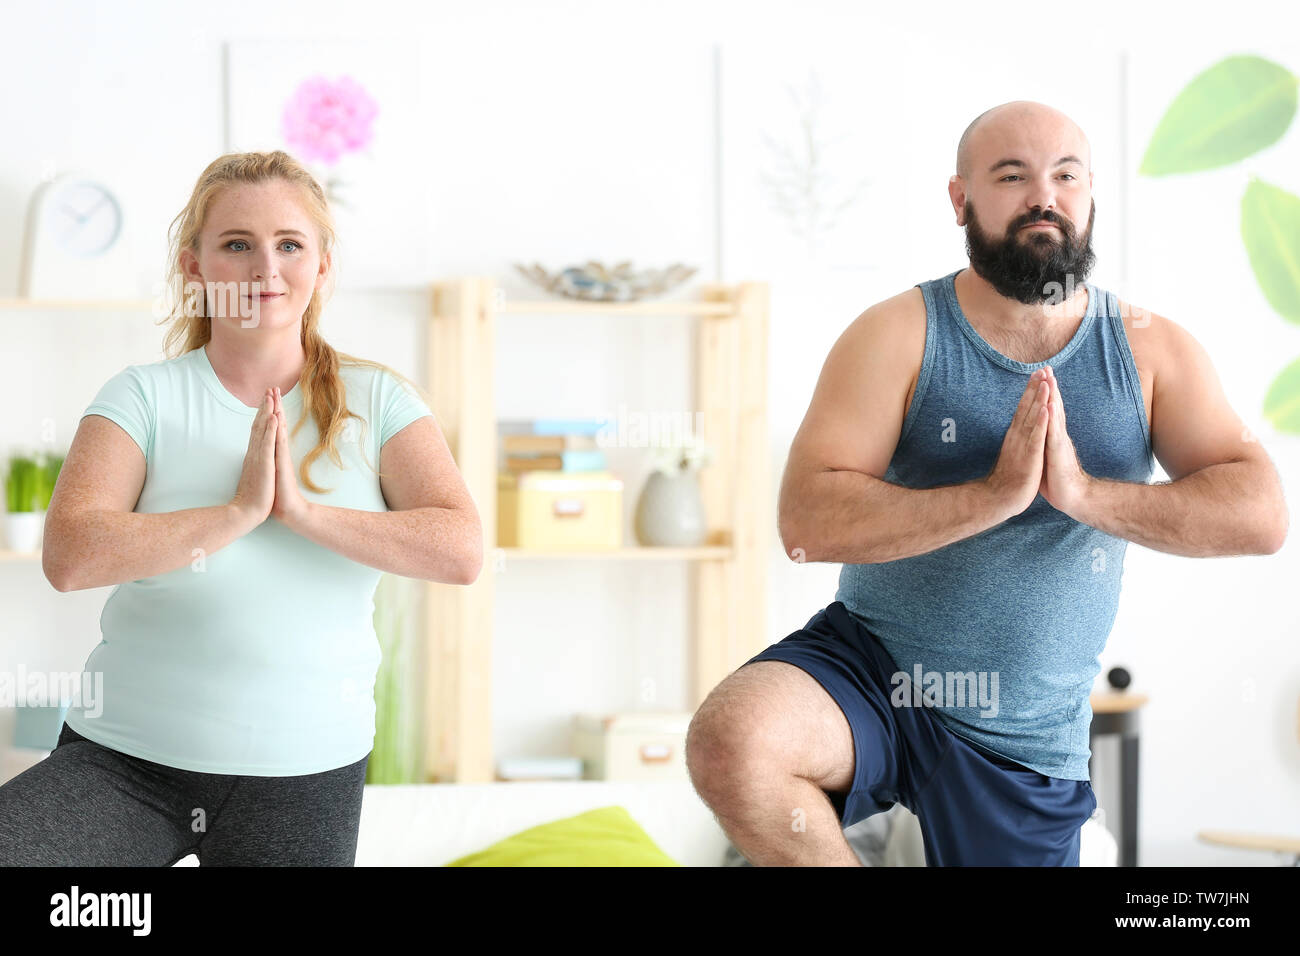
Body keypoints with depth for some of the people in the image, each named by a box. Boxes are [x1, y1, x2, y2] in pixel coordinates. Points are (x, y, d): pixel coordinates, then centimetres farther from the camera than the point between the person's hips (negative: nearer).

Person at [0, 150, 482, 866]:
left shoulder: (377, 402, 3)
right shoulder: (144, 396, -1)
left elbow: (461, 552, -11)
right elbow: (70, 556, -16)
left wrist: (303, 509, -18)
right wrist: (241, 510, -20)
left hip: (304, 778, 2)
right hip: (124, 758, -1)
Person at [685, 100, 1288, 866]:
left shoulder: (1150, 351, 1)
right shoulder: (898, 335, -7)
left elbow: (1261, 516, -12)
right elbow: (808, 522, -19)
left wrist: (1086, 492, -25)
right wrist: (994, 494, -28)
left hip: (1026, 744, 2)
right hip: (868, 666, -2)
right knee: (731, 743, -32)